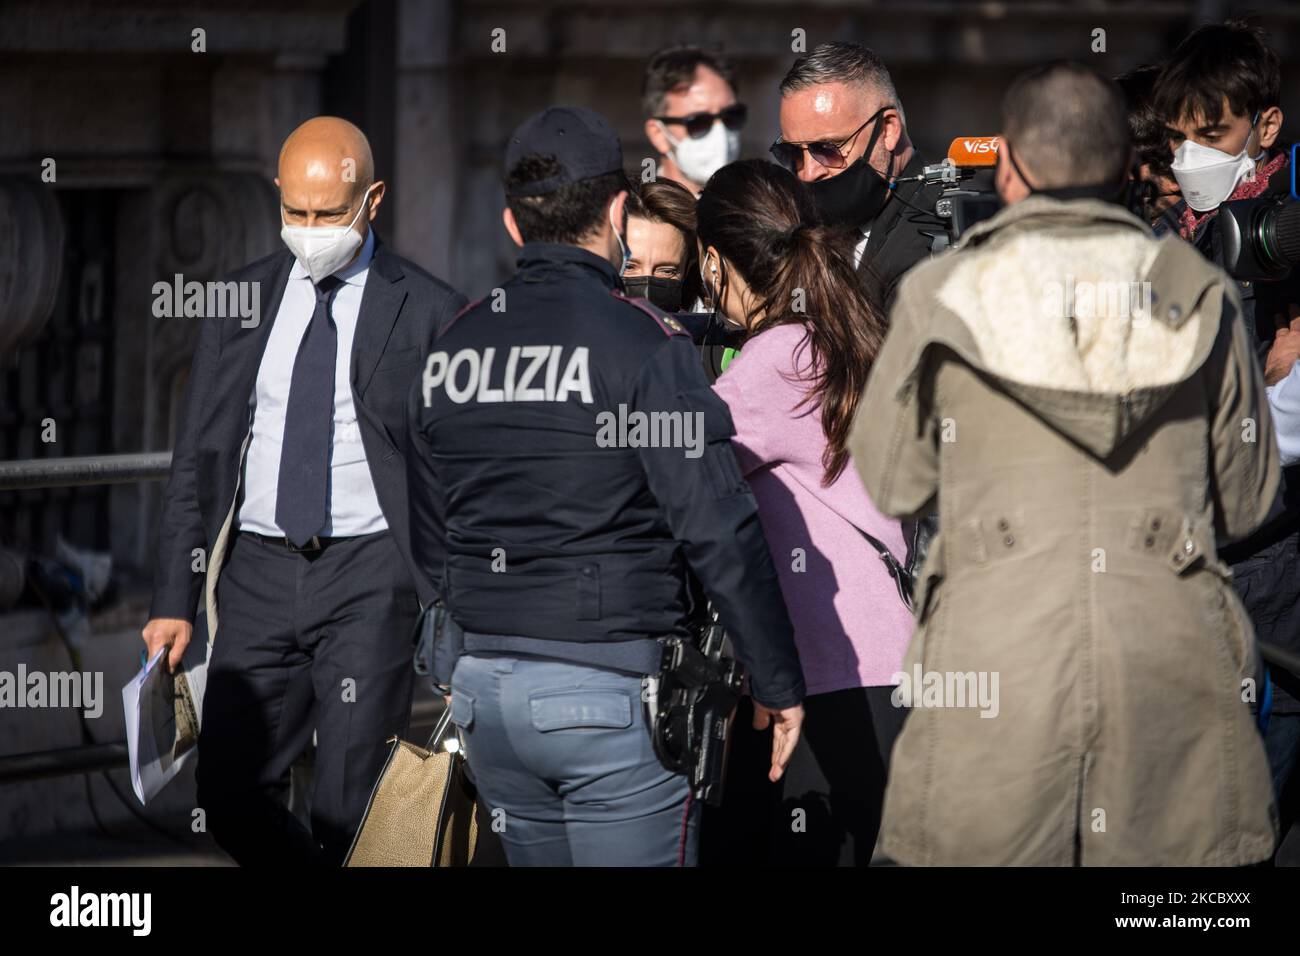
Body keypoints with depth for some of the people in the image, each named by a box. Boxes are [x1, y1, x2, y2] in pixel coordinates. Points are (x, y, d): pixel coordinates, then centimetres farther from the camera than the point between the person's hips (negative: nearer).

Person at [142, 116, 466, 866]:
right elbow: (199, 458, 11)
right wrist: (174, 600, 4)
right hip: (258, 571, 4)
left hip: (369, 576, -4)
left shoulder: (428, 311, -2)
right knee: (232, 797, 0)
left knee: (352, 810, -5)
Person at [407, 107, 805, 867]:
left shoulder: (452, 348, 9)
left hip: (485, 691, 6)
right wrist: (780, 685, -7)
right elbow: (721, 532, -14)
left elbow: (430, 543, 15)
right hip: (615, 689, -6)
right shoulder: (643, 342, -10)